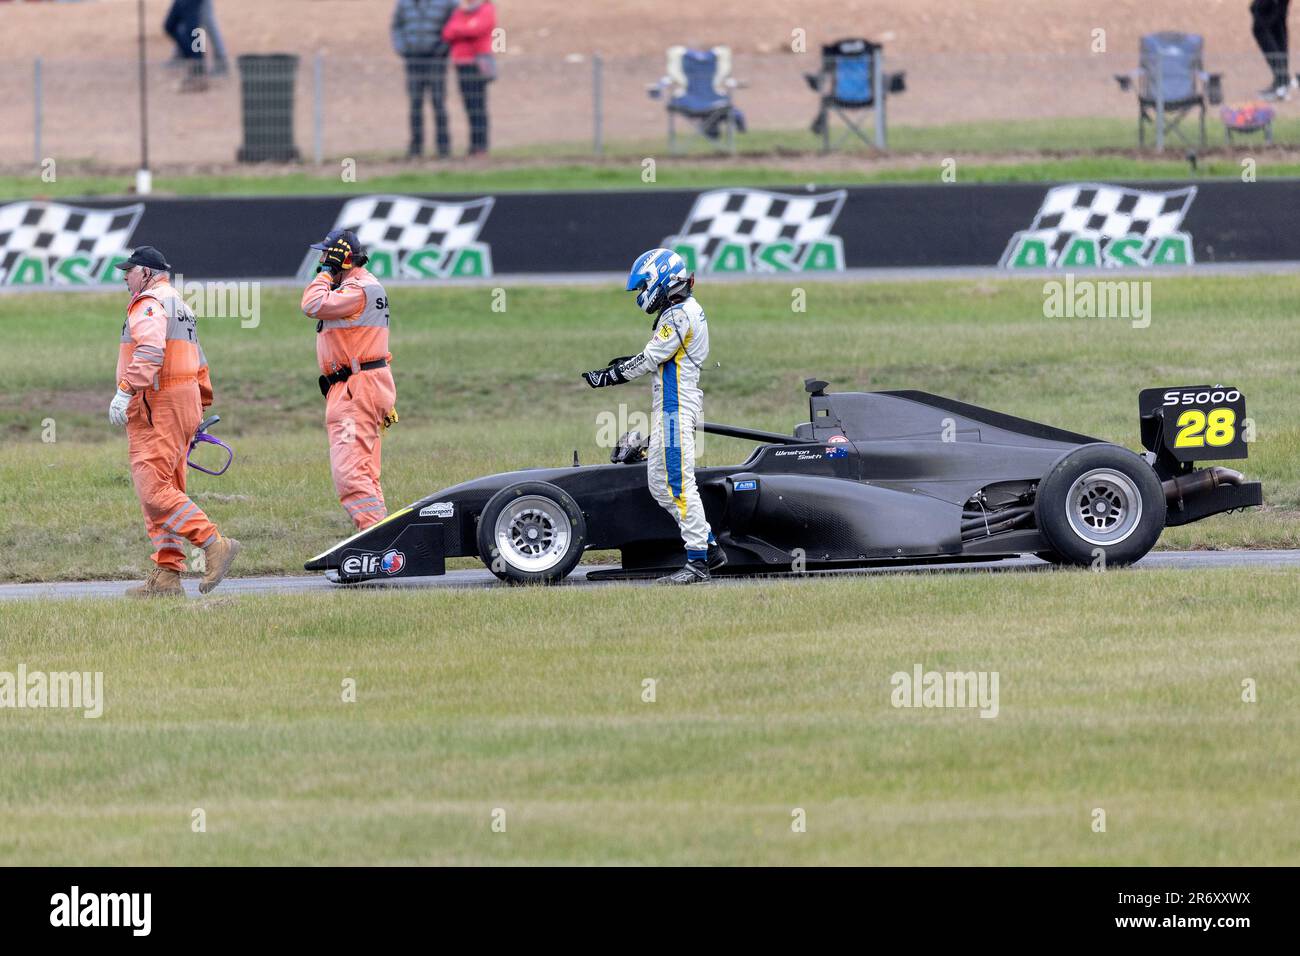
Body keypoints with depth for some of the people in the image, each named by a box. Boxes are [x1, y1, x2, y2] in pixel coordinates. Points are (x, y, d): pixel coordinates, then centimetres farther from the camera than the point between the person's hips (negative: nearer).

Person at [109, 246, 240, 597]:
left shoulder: (149, 302, -8)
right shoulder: (179, 304, 24)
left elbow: (150, 350, -26)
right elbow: (199, 366, 27)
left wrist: (126, 390, -29)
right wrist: (202, 406, 30)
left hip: (156, 409, -10)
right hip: (184, 405, 10)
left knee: (153, 490, -13)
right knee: (164, 490, 9)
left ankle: (214, 544, -19)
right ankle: (166, 577, 6)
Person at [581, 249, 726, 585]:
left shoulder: (678, 315, -16)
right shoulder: (686, 311, 15)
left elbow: (648, 361, -16)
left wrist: (608, 377, -8)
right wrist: (626, 363, 15)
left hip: (676, 408, -10)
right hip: (670, 406, 10)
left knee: (679, 484, -10)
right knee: (658, 482, 12)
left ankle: (698, 562, -10)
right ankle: (709, 546, 13)